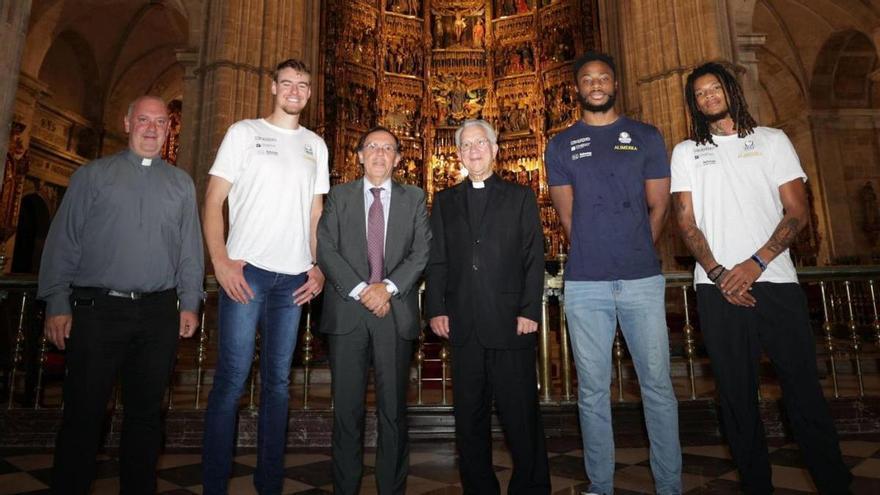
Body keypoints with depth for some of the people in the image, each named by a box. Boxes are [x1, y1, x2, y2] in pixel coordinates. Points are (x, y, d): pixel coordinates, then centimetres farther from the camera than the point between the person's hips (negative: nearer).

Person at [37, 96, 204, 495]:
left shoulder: (181, 183, 13)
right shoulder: (93, 175, 8)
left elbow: (190, 248, 10)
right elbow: (63, 242, 3)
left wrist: (190, 303, 3)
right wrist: (57, 305, -3)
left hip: (159, 314, 2)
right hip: (96, 310, -1)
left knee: (145, 412, 10)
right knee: (83, 412, 4)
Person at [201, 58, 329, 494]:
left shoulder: (315, 145, 16)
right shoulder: (244, 132, 6)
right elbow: (213, 201, 0)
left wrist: (318, 267, 4)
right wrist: (221, 261, -12)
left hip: (294, 277, 4)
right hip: (245, 270, -3)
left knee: (278, 381, 9)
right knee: (232, 378, -3)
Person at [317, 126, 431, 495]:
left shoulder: (414, 198, 12)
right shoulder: (338, 196, 12)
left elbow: (422, 251, 2)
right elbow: (325, 249, 1)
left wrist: (388, 286, -12)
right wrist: (360, 290, -11)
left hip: (396, 312, 0)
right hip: (347, 311, 0)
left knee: (393, 410, 6)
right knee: (346, 409, 6)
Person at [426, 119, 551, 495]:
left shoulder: (520, 197, 9)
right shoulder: (444, 202, 15)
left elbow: (534, 259, 3)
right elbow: (436, 261, 10)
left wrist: (530, 311, -6)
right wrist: (435, 309, 0)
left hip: (510, 323, -2)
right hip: (463, 324, 2)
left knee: (521, 415, 3)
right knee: (469, 417, 10)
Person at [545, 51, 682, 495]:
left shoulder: (646, 137, 11)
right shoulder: (561, 145, 10)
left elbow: (658, 207, 10)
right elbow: (567, 216, 9)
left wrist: (635, 255, 8)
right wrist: (595, 256, 6)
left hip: (642, 280, 0)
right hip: (584, 284, 0)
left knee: (657, 386, 5)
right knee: (593, 391, 7)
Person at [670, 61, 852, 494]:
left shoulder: (772, 141, 12)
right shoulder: (686, 152, 12)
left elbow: (798, 212, 3)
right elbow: (686, 222, 4)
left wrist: (755, 263, -12)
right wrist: (717, 273, -10)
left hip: (775, 281, 0)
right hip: (717, 288, 0)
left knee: (803, 388, 1)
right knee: (737, 394, 6)